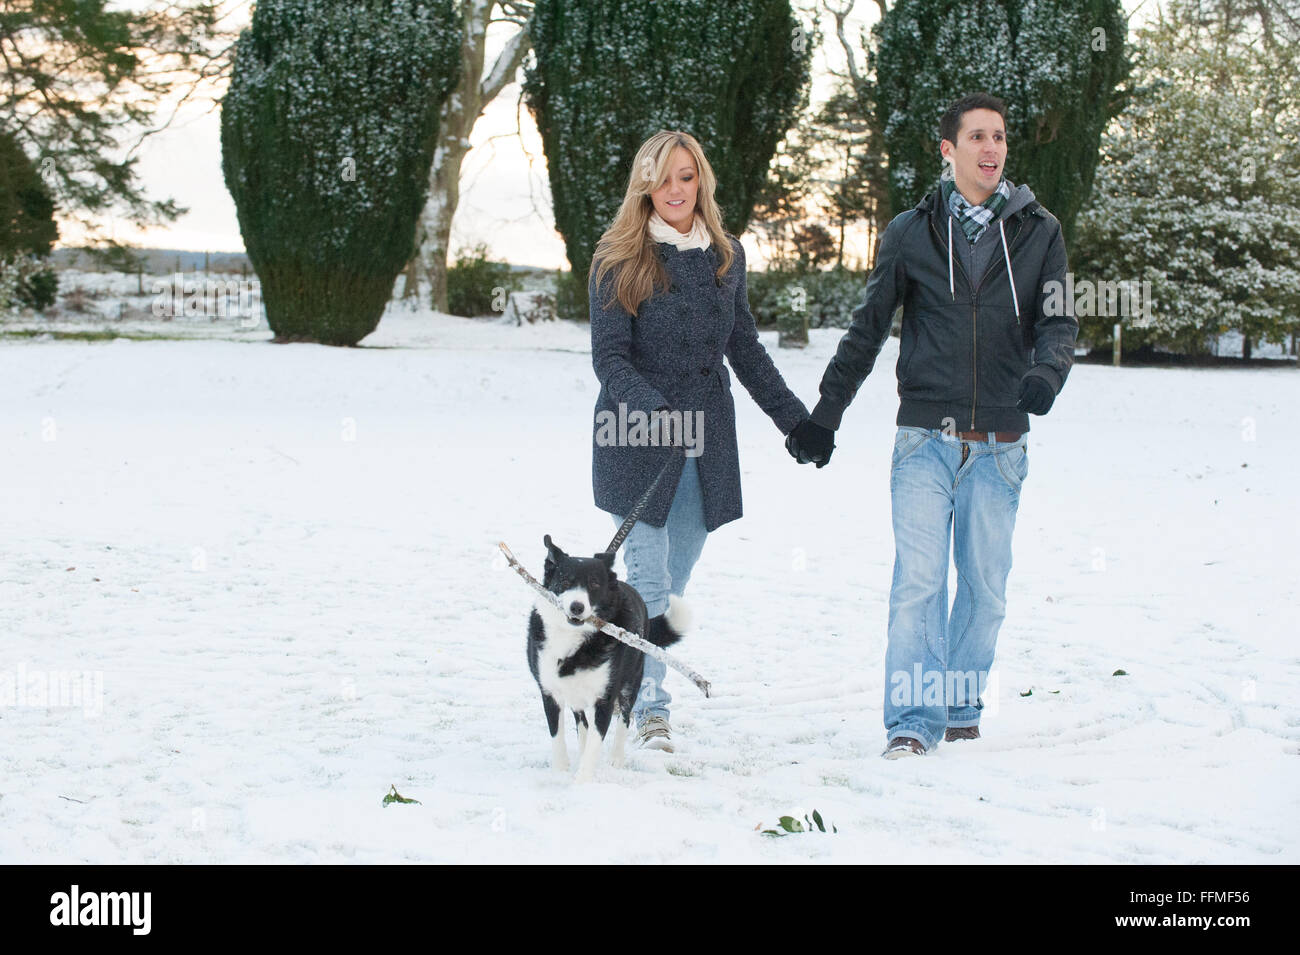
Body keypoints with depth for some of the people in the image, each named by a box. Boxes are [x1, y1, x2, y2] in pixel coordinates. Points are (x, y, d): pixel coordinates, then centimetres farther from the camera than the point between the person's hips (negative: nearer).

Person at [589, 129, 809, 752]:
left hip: (705, 440, 4)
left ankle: (637, 692, 16)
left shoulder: (725, 256, 10)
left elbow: (744, 349, 19)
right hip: (637, 442, -4)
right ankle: (651, 711, -7)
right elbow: (610, 356, -10)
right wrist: (652, 409, -27)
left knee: (674, 580, 7)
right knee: (649, 578, -8)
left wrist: (797, 419, 17)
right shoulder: (620, 261, -4)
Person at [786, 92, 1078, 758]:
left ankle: (962, 705, 21)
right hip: (926, 439, -1)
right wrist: (823, 415, 10)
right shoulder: (911, 233, 6)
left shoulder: (1039, 232, 7)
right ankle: (914, 720, -9)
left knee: (984, 585, 7)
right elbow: (867, 330, 11)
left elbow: (1057, 322, 2)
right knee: (918, 580, -10)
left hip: (999, 446, 1)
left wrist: (1047, 370, -21)